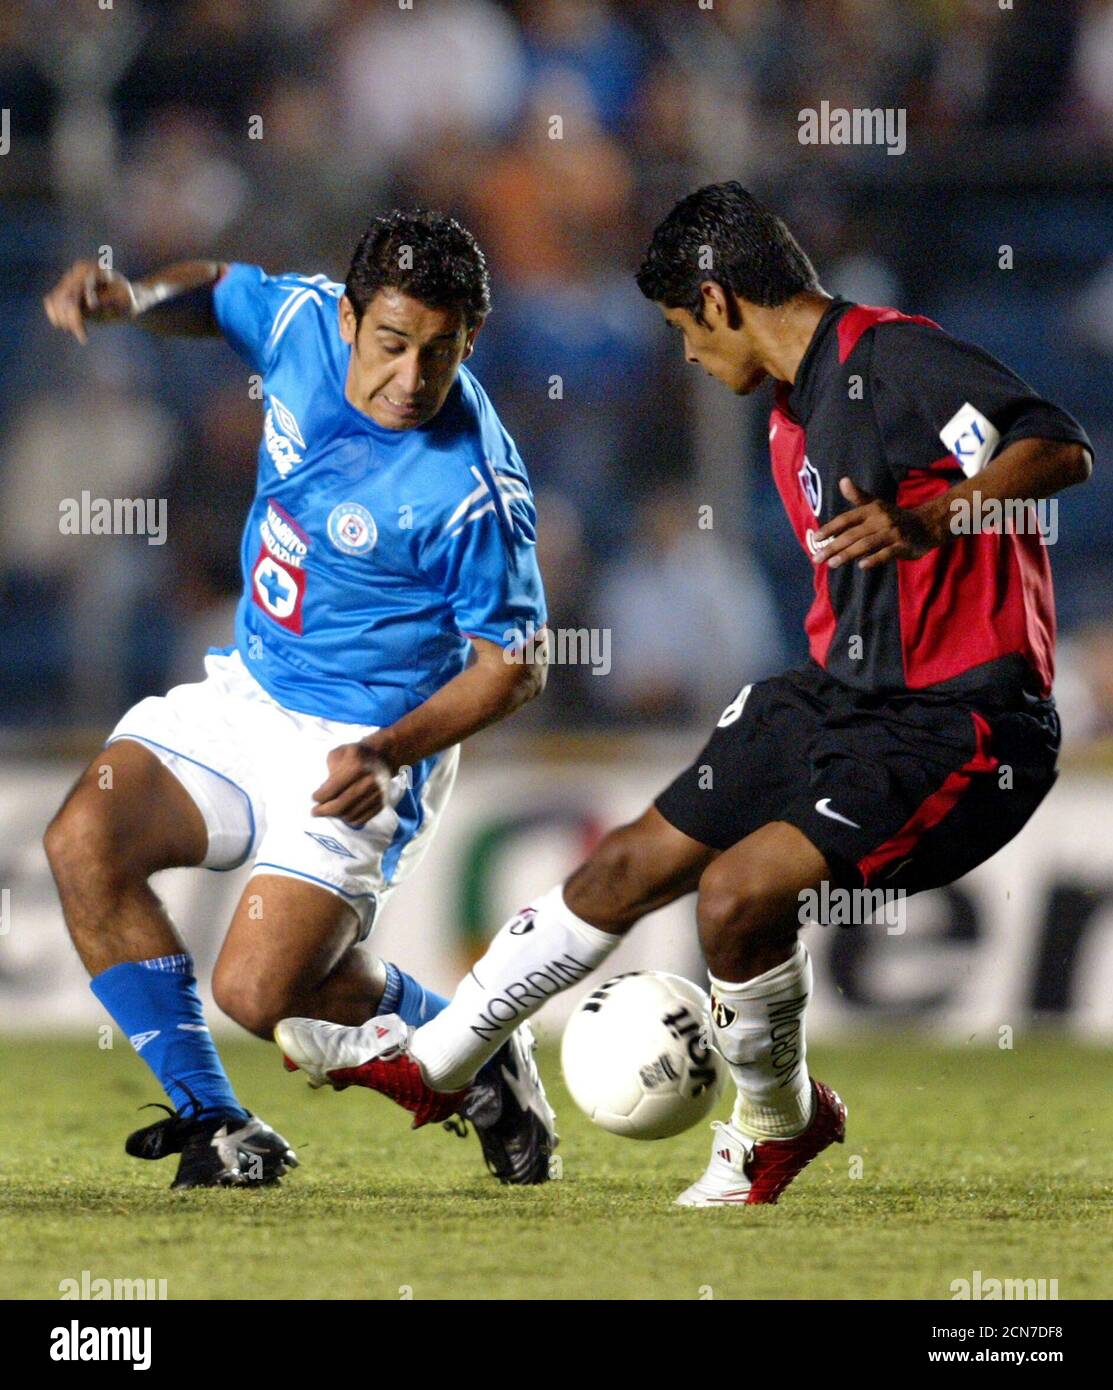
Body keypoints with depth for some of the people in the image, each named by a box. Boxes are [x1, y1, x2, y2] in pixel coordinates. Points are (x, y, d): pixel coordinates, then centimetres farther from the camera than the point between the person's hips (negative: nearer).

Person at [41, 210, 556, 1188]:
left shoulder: (475, 489, -24)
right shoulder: (305, 321, -9)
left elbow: (513, 664, -14)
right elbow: (220, 295, 15)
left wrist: (389, 754, -27)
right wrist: (131, 298, -7)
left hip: (357, 750, -7)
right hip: (246, 694, 7)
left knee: (260, 989, -17)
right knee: (85, 841, -15)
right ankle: (214, 1125, -3)